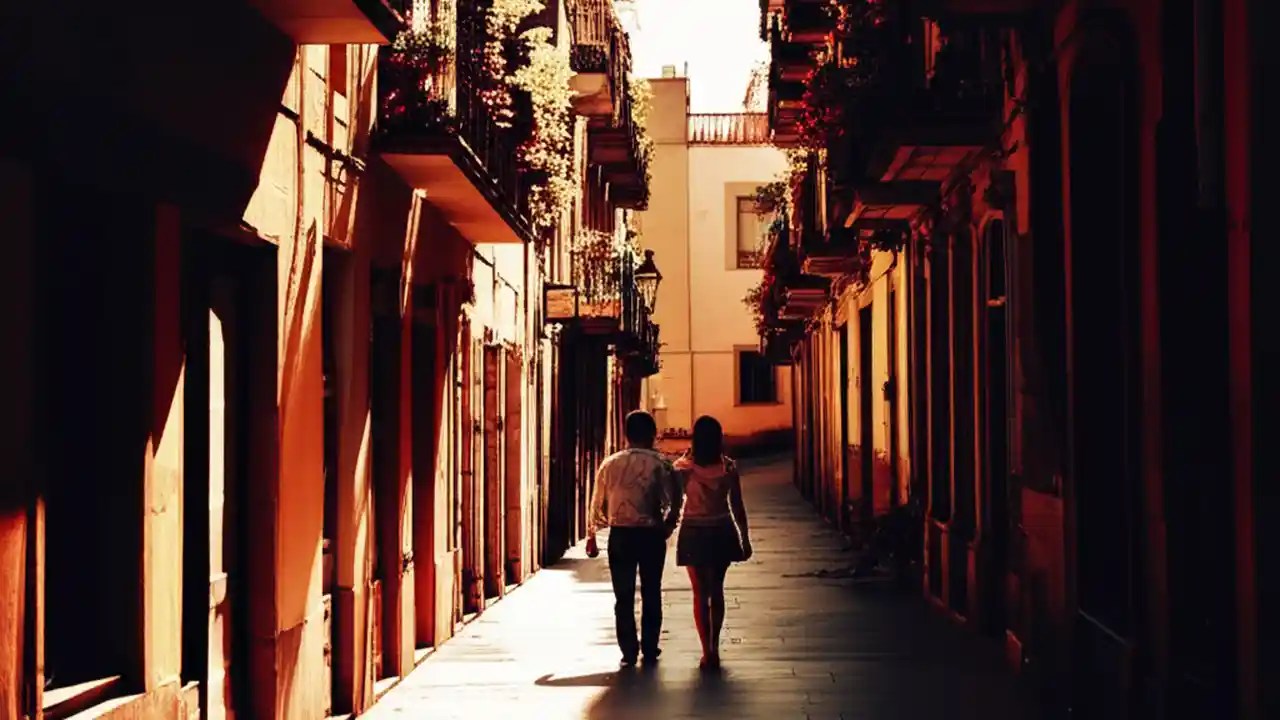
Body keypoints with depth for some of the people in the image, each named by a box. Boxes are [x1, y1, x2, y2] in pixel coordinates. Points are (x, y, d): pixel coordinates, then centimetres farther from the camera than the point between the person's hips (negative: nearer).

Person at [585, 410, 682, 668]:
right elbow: (675, 501, -7)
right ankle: (650, 649, 15)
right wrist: (667, 527, 11)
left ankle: (628, 651, 6)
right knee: (651, 594, 12)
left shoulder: (610, 464, 0)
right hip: (652, 535, -1)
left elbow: (598, 503, 6)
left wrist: (592, 535, 18)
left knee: (623, 596, 8)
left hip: (620, 535, 1)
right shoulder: (660, 464, -6)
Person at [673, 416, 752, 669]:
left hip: (694, 534, -2)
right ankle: (713, 648, 22)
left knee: (701, 593, 5)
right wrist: (745, 539, 6)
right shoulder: (728, 467, -6)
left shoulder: (684, 467, -12)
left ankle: (708, 652, 0)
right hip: (722, 533, 2)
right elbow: (737, 507, -2)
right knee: (716, 591, 16)